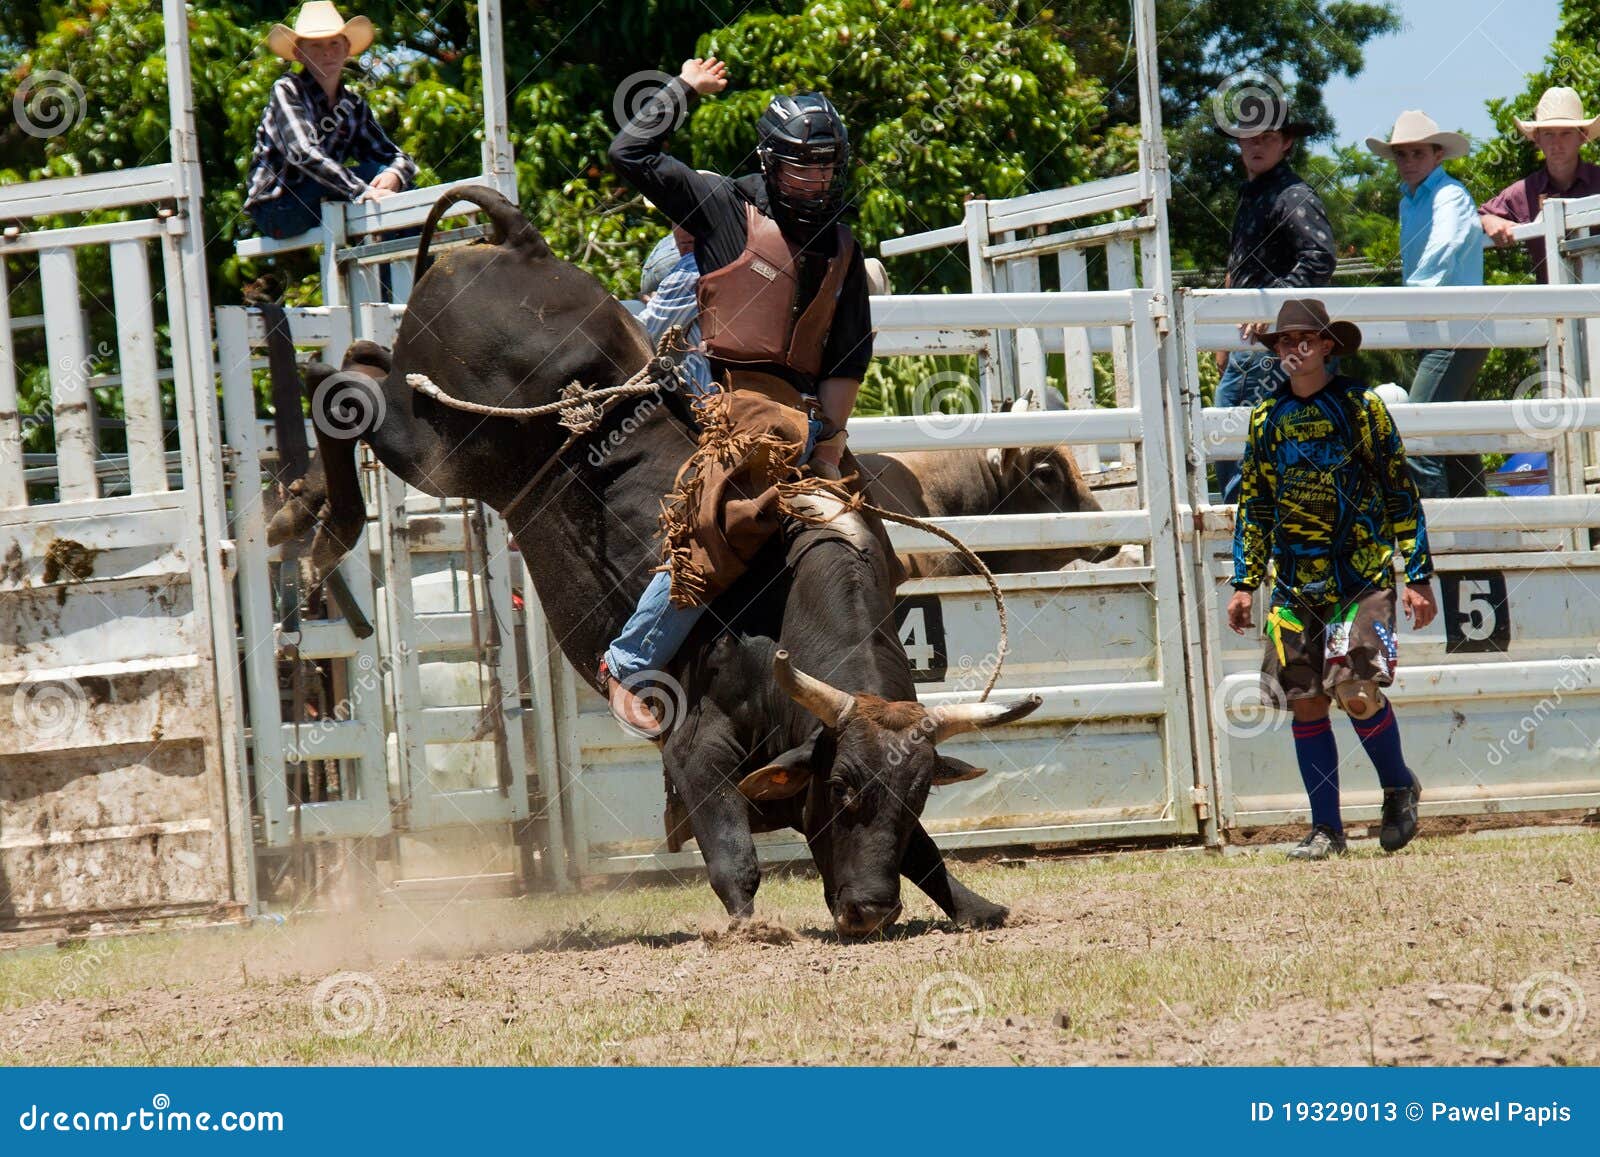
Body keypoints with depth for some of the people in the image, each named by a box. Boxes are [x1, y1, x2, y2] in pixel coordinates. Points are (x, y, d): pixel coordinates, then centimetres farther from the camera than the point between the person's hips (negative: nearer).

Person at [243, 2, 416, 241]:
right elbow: (304, 154, -26)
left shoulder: (354, 106, 8)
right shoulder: (286, 91, -11)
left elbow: (396, 157, 4)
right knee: (374, 171, -21)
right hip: (275, 211, -6)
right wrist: (363, 192, -37)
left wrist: (394, 175, -23)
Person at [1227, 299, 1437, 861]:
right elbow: (1253, 505, 17)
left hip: (1361, 575, -4)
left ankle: (1399, 787, 12)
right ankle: (1326, 828, 9)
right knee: (1305, 702, 0)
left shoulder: (1361, 406, -1)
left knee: (1357, 693, -15)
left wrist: (1418, 576, -4)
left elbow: (1401, 493, 0)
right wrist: (1244, 583, 11)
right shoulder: (1267, 418, 10)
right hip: (1294, 581, 4)